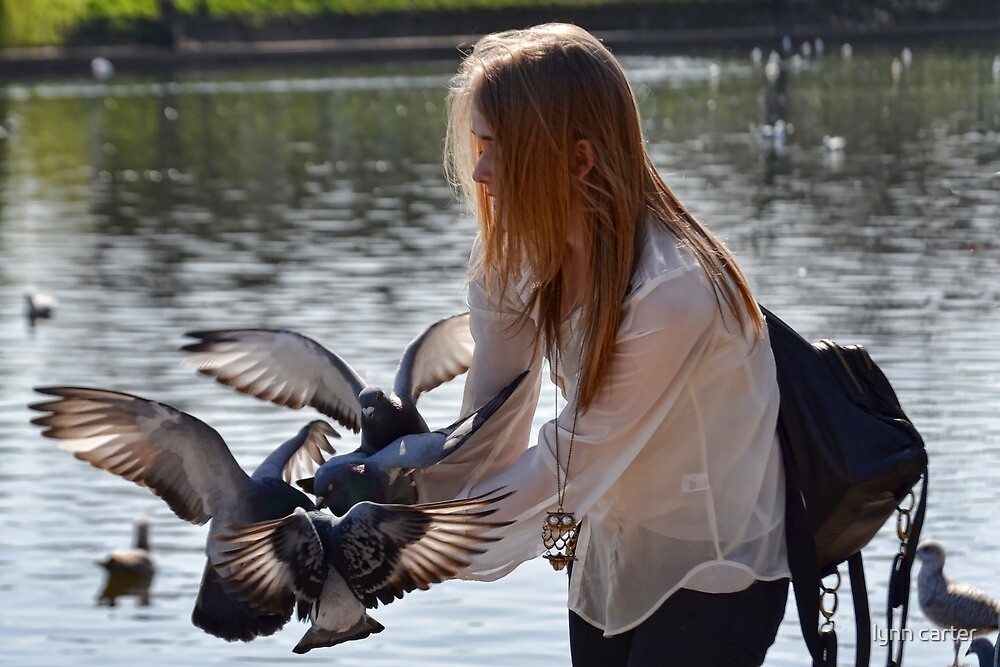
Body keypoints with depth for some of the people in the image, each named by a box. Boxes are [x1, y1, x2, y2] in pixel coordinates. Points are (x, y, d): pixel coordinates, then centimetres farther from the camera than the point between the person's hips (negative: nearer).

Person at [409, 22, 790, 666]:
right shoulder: (519, 255, -9)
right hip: (610, 557, 7)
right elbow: (488, 441, -8)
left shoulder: (673, 295, -31)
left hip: (717, 574, -7)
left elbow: (569, 462, -24)